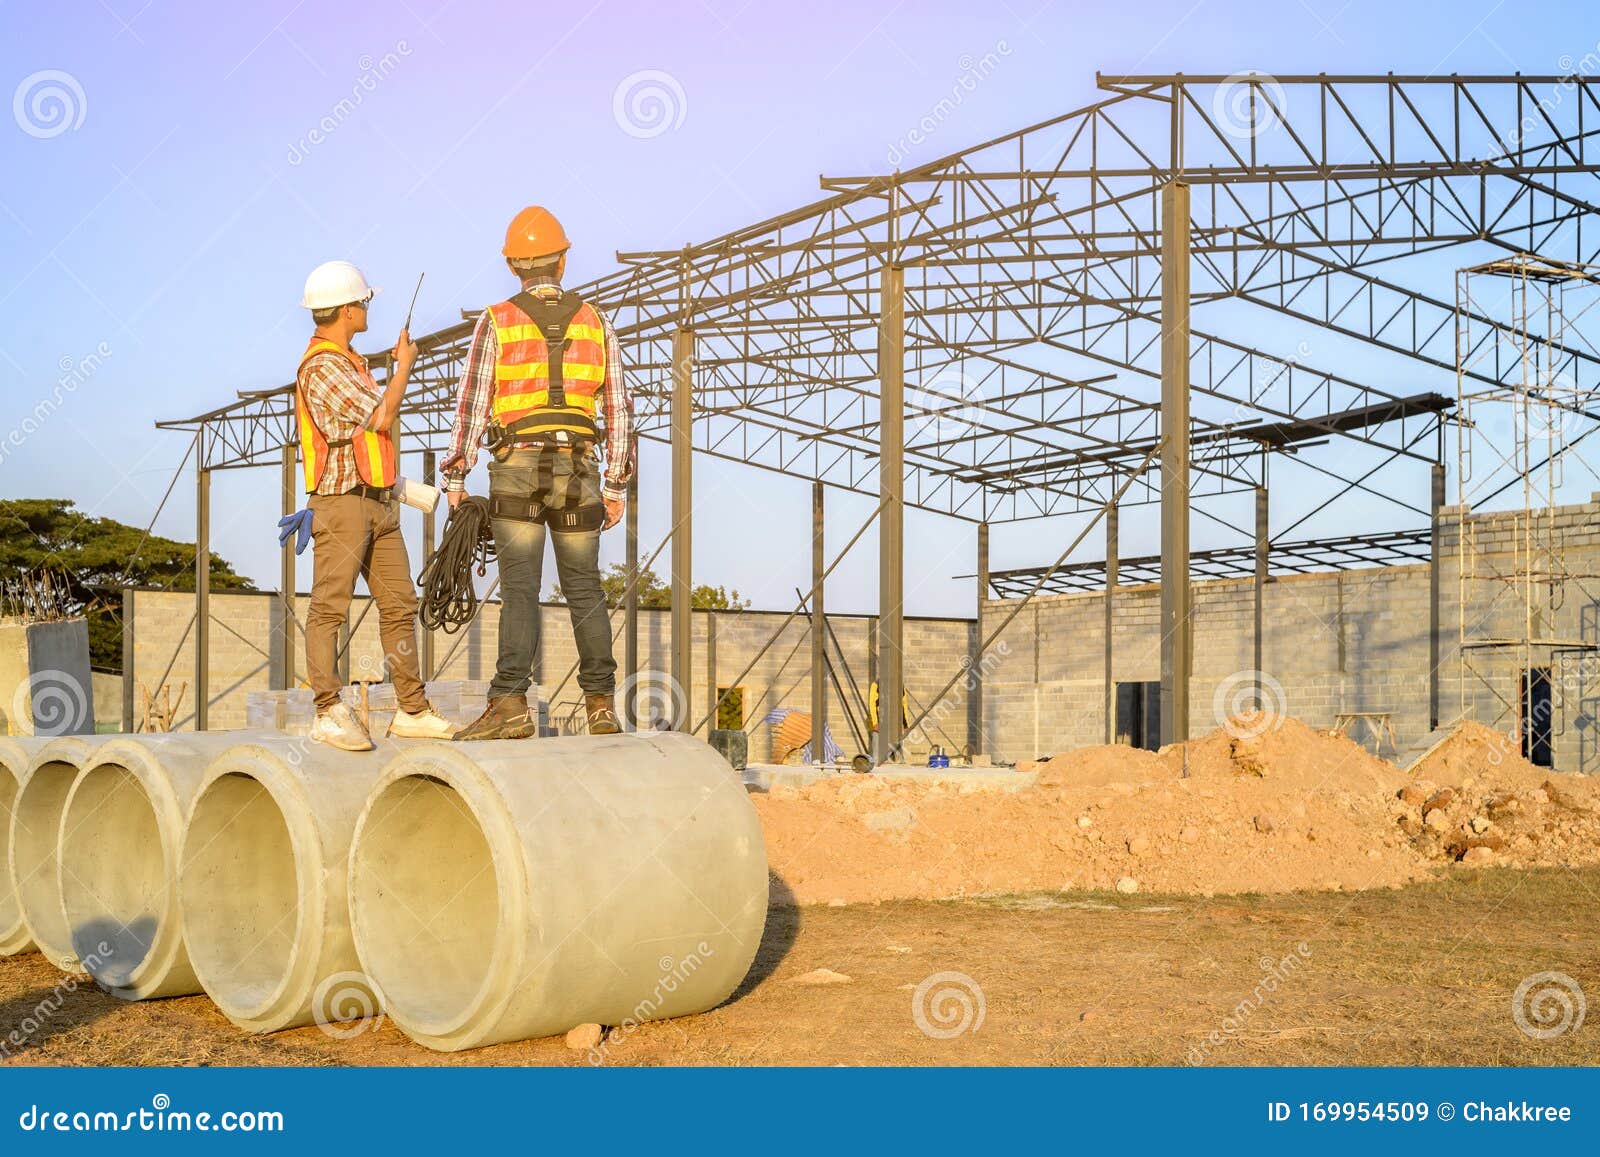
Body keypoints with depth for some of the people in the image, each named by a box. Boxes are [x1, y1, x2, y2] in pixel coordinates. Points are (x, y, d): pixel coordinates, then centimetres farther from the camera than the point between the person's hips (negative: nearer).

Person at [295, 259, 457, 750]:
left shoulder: (349, 361, 21)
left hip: (378, 502, 10)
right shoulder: (322, 365, -12)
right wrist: (405, 366, -1)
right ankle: (329, 715, -9)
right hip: (342, 501, -10)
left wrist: (398, 369, 29)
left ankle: (412, 710, 13)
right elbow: (380, 417, -14)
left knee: (399, 603, 9)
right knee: (329, 608, -8)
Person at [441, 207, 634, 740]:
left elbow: (471, 403, -3)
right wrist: (616, 486, 12)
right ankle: (601, 704, 9)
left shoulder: (496, 321, 0)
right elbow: (618, 409, 7)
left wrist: (455, 477, 4)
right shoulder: (594, 322, 7)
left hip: (516, 472, -2)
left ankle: (510, 704, -11)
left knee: (520, 589, -4)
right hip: (579, 471, 2)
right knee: (585, 588, 8)